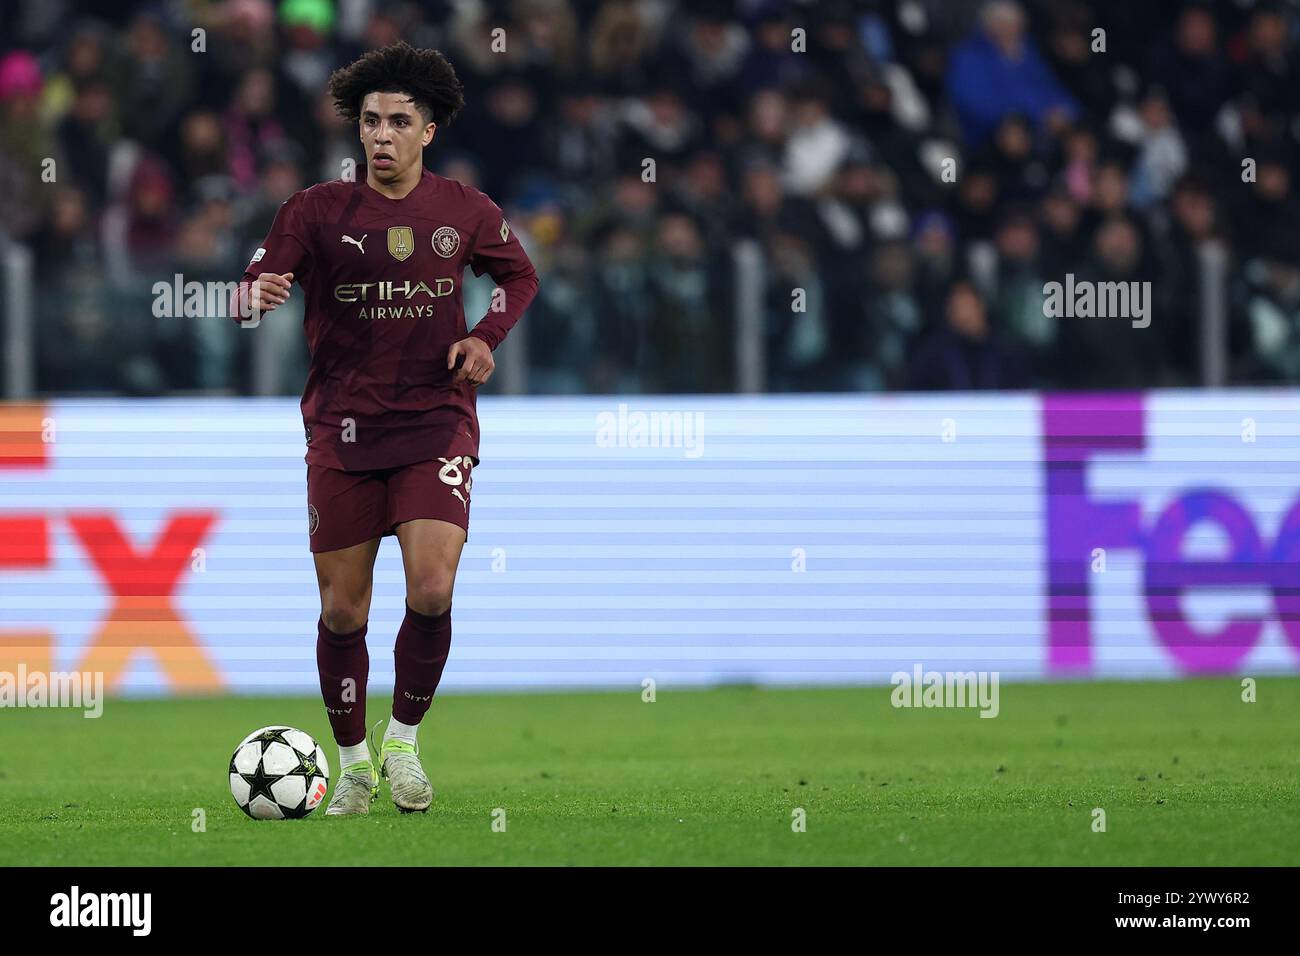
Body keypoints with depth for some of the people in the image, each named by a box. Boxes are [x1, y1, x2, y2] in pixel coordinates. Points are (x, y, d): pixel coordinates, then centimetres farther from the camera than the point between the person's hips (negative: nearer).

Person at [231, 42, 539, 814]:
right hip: (343, 431, 0)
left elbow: (520, 274, 20)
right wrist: (259, 295, -30)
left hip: (436, 424, 0)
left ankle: (404, 741, 7)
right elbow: (250, 297, -6)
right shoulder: (318, 211, -2)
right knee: (343, 612, 1)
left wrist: (487, 336, 2)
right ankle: (354, 765, 20)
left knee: (432, 591, -16)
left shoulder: (463, 211, 3)